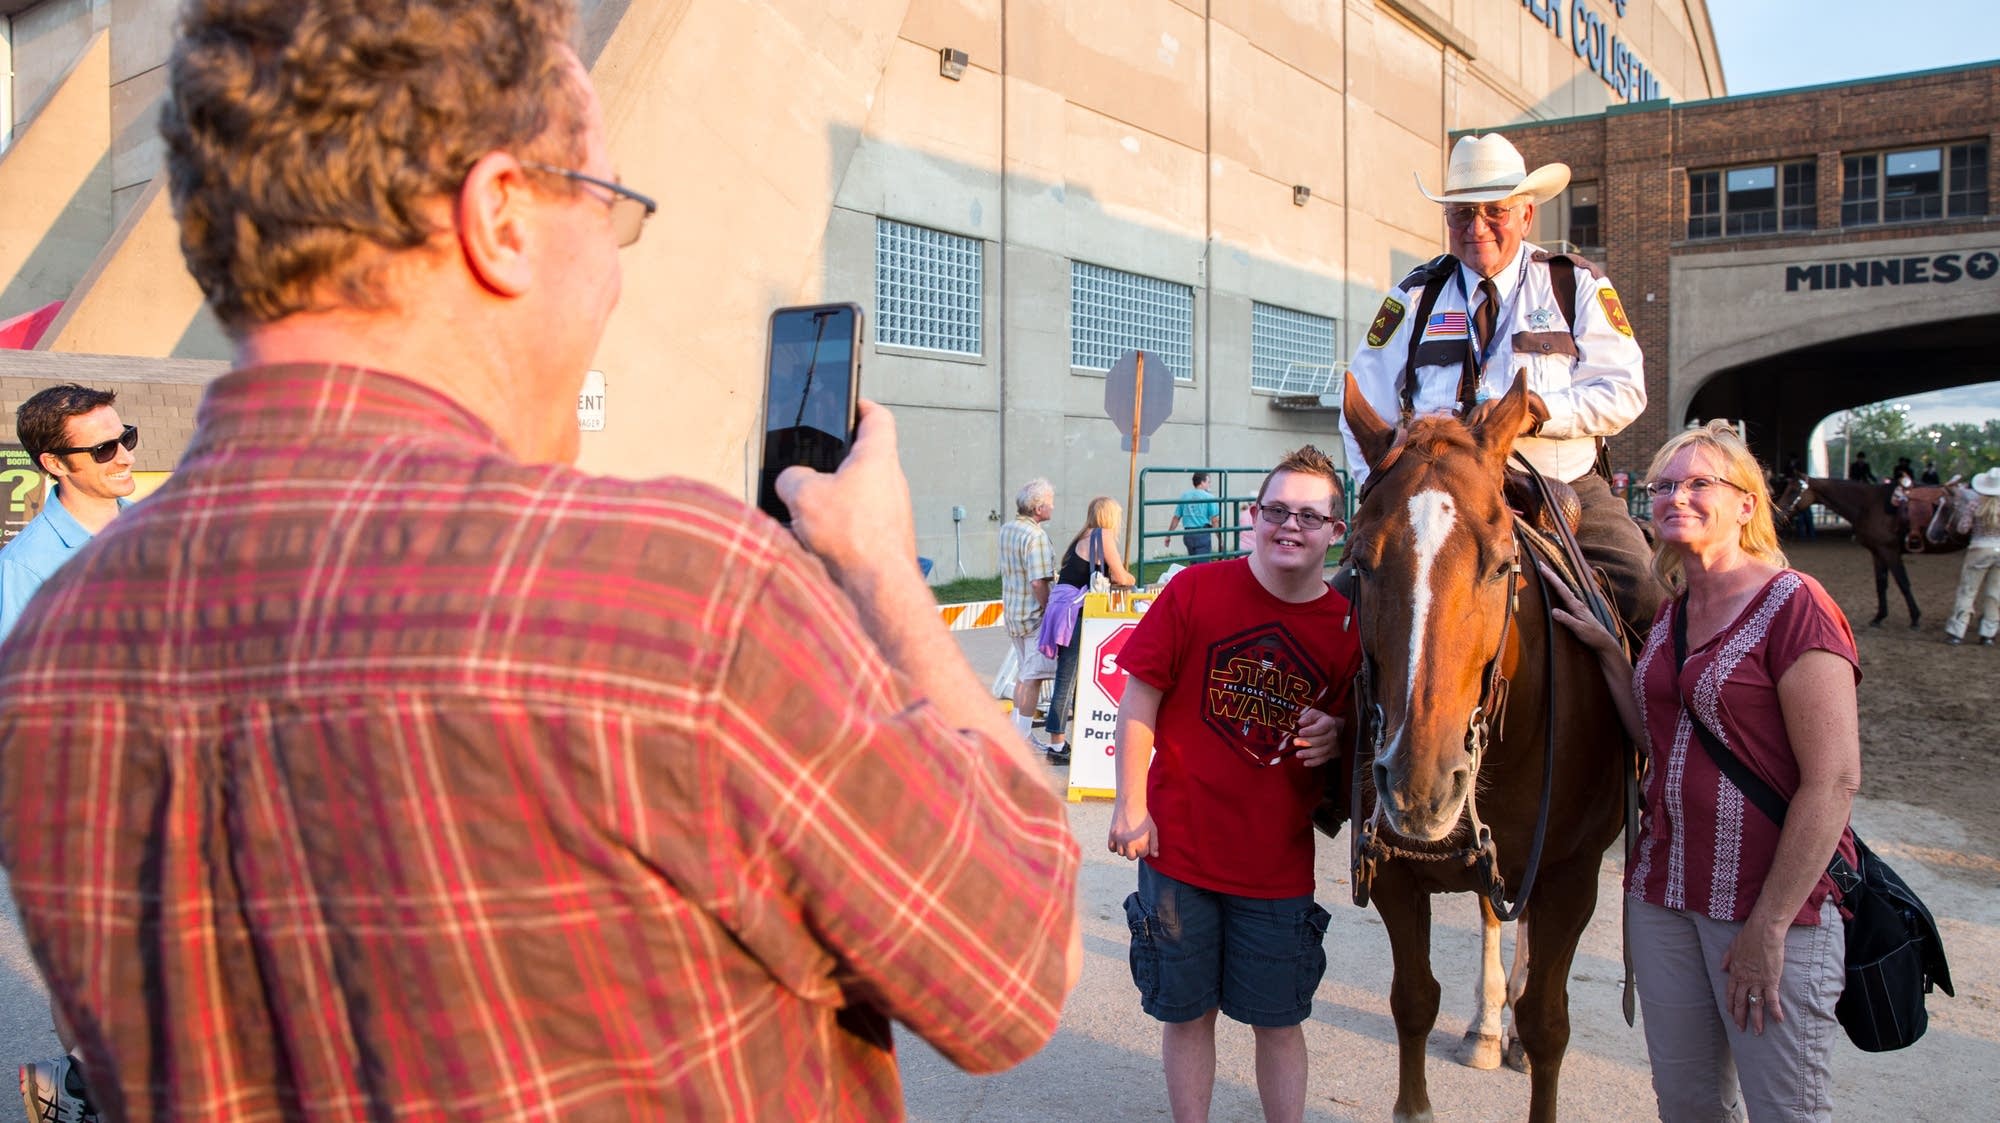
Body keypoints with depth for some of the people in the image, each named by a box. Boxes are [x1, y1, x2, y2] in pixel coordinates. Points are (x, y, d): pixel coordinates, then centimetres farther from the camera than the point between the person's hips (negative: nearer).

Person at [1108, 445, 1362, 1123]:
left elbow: (1354, 730, 11)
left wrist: (1337, 738, -12)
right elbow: (1139, 701, -4)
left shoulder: (1349, 626, -3)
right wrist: (1131, 803, -7)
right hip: (1180, 843, -1)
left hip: (1280, 861, 1)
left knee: (1278, 1020, 12)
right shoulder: (1194, 591, -8)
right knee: (1186, 1011, 12)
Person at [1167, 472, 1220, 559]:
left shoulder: (1184, 496, 6)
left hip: (1188, 534, 5)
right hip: (1203, 534, -5)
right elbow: (1215, 520, -11)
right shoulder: (1209, 497, -6)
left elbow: (1176, 518, 7)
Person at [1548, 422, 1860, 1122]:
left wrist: (1769, 926, -18)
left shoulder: (1793, 606, -13)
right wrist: (1606, 650, 5)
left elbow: (1834, 782, -17)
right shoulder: (1671, 616, 10)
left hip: (1774, 903, -7)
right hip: (1663, 891, 7)